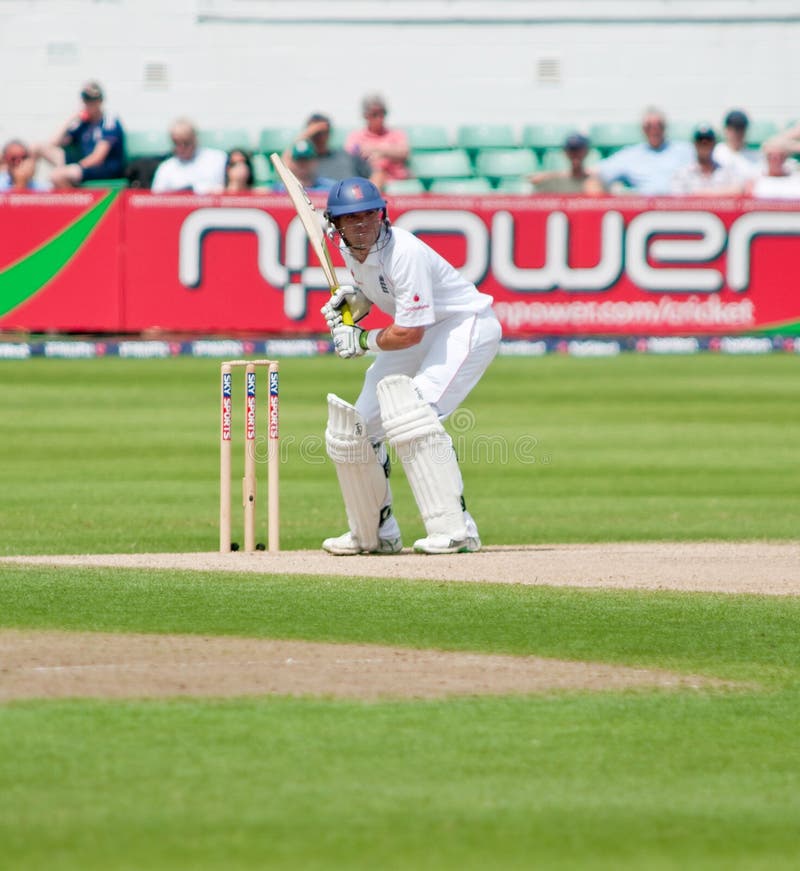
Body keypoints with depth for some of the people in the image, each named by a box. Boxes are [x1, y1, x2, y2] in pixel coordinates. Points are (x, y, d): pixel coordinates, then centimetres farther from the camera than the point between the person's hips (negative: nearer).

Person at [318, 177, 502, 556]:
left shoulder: (404, 252, -30)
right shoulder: (349, 250, -5)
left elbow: (409, 333, -30)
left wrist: (364, 341, -15)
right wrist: (354, 300, -5)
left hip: (467, 326, -9)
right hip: (419, 334, 9)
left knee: (412, 414, -29)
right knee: (355, 425, 6)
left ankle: (457, 528, -28)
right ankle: (378, 533, 22)